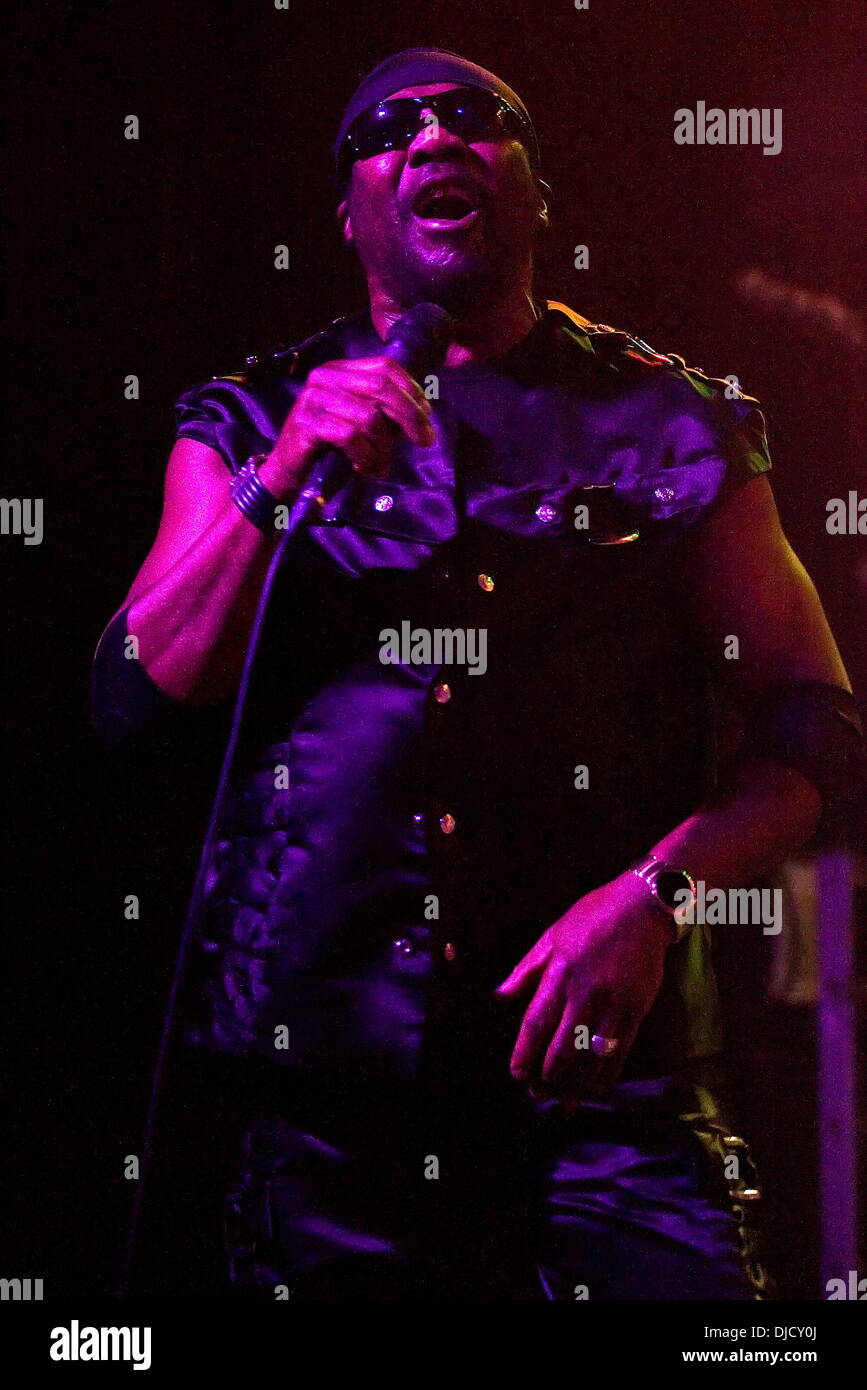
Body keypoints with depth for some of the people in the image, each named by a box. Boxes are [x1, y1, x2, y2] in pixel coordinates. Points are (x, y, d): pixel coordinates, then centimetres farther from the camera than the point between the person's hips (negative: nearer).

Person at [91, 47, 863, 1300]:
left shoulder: (671, 426, 9)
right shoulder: (254, 424, 12)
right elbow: (133, 703, 1)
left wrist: (652, 895, -10)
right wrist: (286, 479, -11)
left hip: (612, 1060, 0)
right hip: (331, 1048, 1)